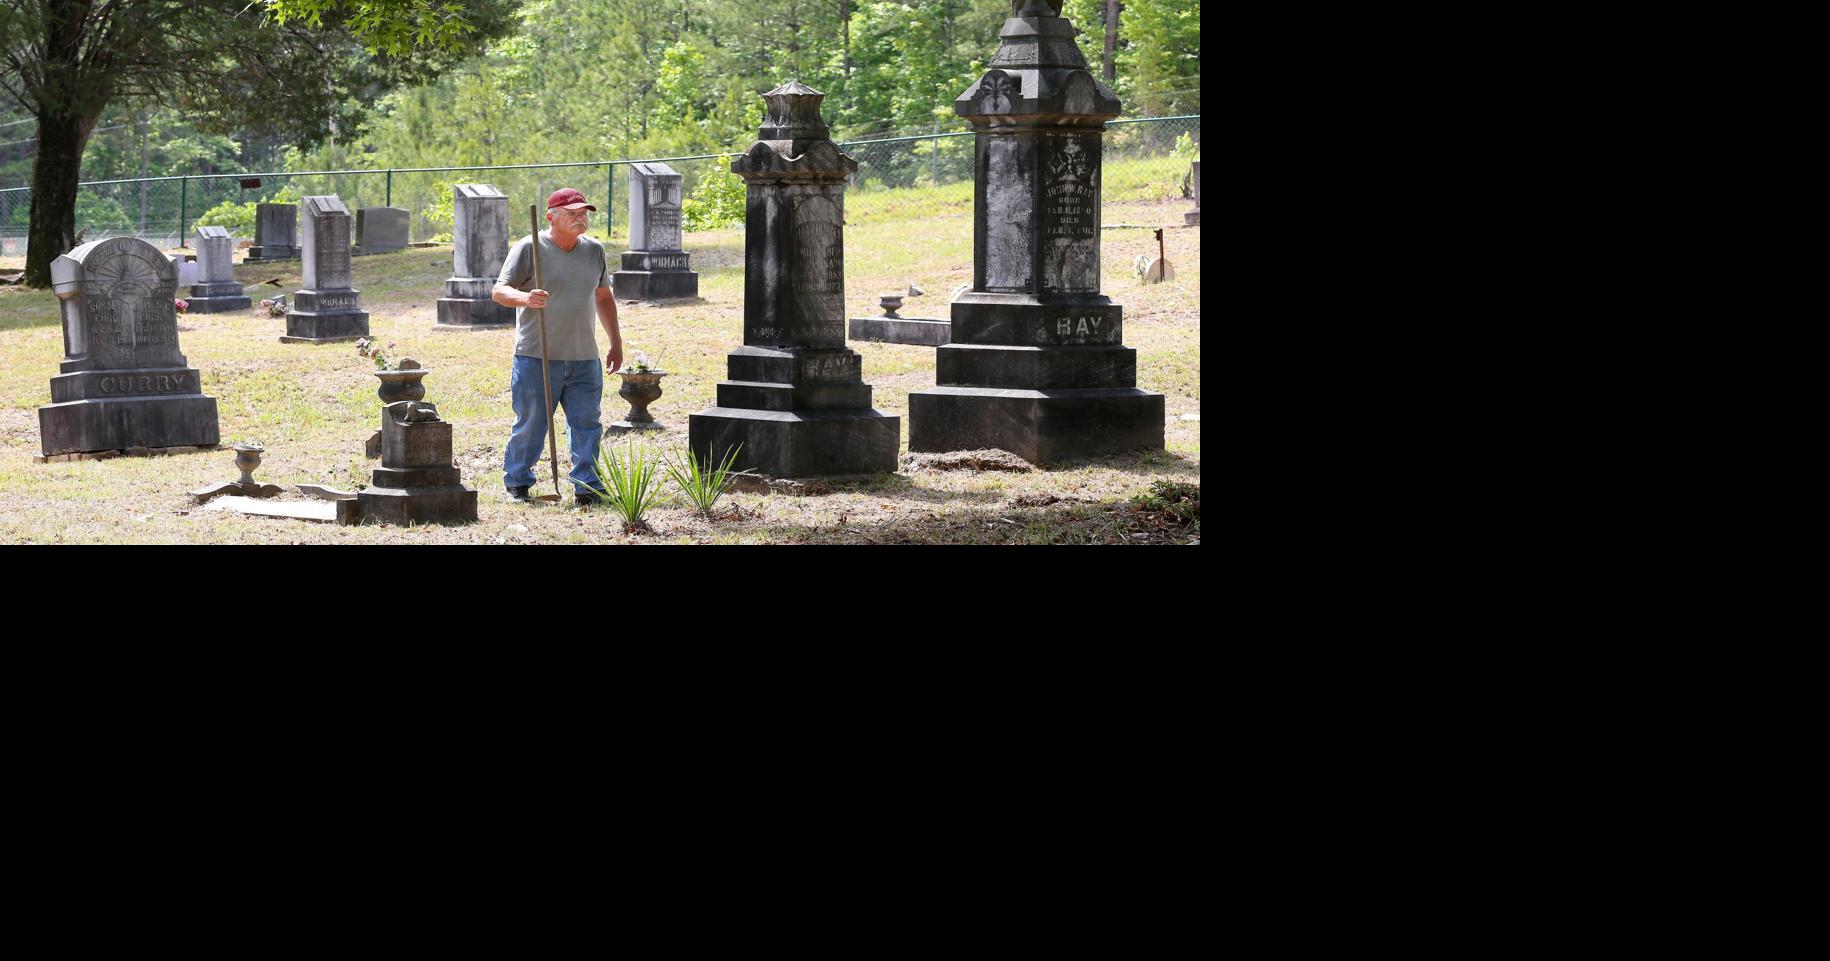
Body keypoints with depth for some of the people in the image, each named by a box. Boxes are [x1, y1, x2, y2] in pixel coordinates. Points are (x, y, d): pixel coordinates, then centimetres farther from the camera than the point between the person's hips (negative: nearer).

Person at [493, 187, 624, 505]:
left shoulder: (595, 251, 13)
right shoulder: (528, 249, -5)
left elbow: (604, 297, 25)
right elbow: (499, 291, -8)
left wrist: (616, 343, 23)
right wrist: (525, 298, -30)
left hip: (584, 360, 4)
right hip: (536, 358, -4)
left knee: (586, 425, 1)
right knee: (530, 425, 2)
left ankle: (587, 487, 7)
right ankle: (517, 483, 17)